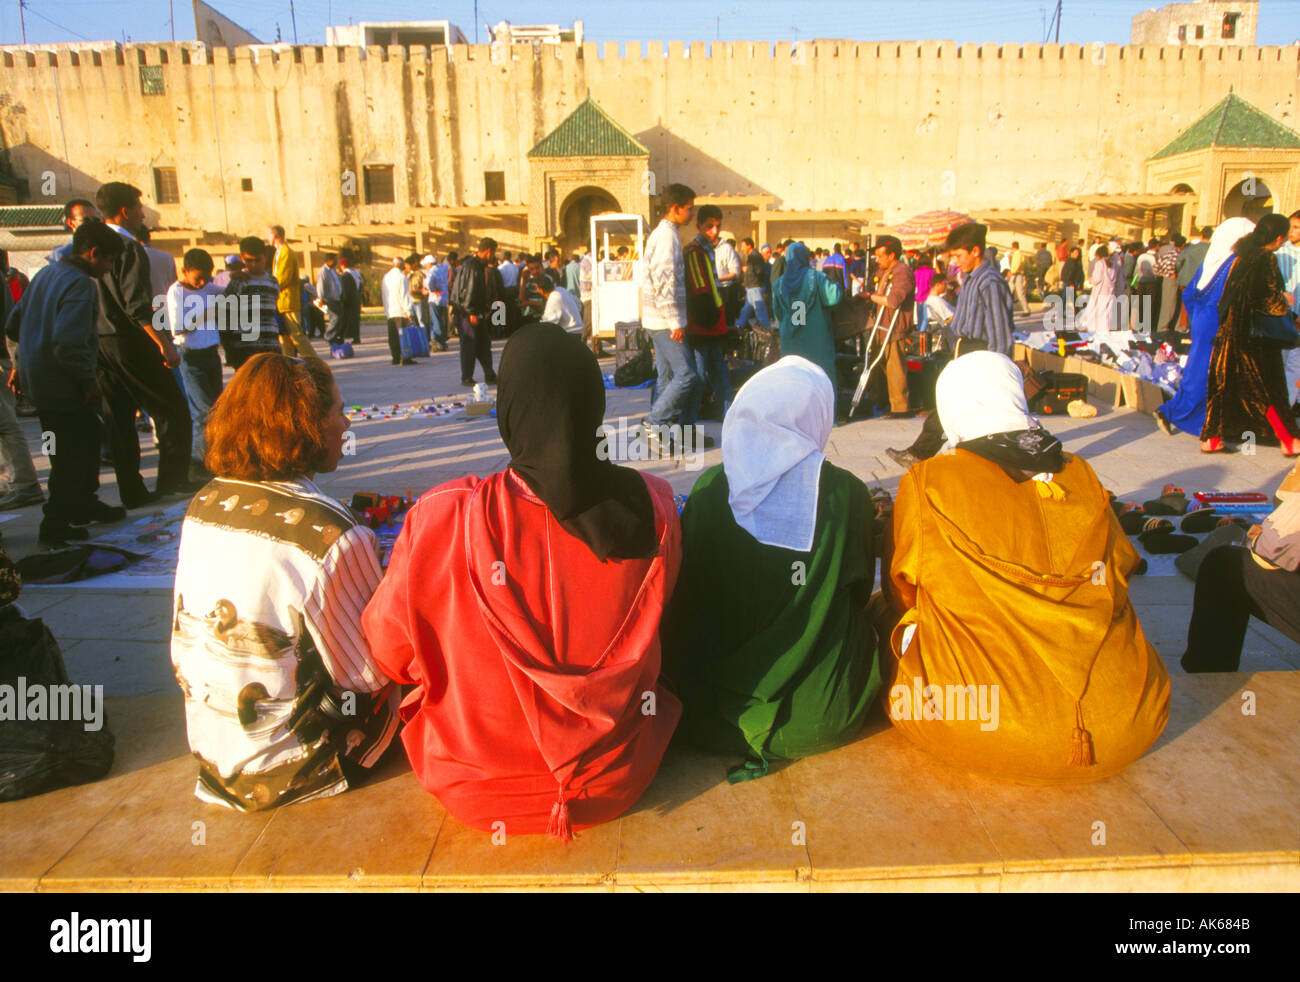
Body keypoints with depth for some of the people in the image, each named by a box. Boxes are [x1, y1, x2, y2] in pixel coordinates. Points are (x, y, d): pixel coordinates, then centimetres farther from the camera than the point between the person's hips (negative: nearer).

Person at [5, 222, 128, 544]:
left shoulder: (46, 273, 11)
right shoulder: (80, 285, -19)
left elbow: (13, 325, 17)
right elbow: (69, 344, -29)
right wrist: (89, 382, -19)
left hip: (35, 380, 10)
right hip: (62, 386, -9)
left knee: (85, 442, 22)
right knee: (73, 456, 3)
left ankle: (85, 505, 37)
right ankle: (56, 526, 11)